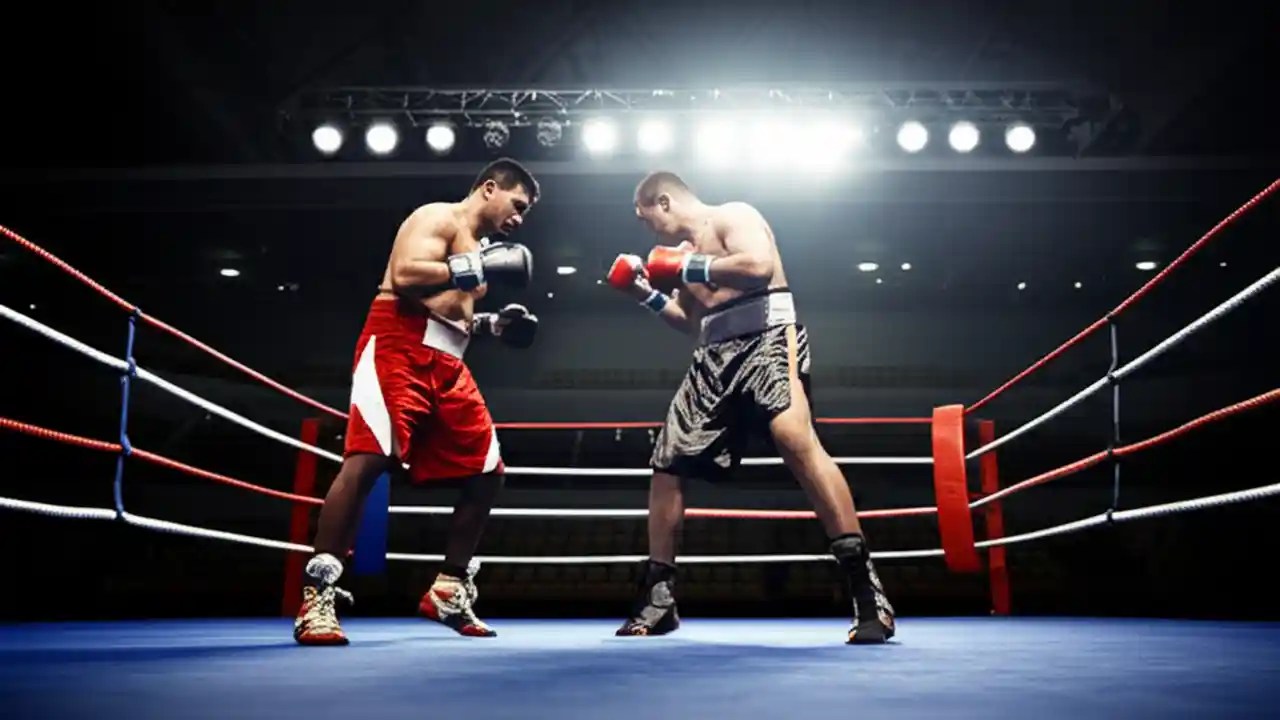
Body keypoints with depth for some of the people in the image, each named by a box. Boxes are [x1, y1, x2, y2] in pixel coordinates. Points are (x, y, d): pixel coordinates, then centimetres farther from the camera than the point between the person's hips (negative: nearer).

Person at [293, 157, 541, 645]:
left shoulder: (478, 246, 26)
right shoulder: (438, 217, -1)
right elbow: (404, 275, -18)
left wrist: (491, 324, 13)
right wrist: (479, 269, -18)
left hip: (447, 365, 9)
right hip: (398, 348, -9)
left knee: (486, 473, 5)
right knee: (368, 458, -21)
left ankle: (448, 590, 14)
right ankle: (318, 596, -18)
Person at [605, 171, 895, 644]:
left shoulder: (733, 215, -1)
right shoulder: (686, 251, 22)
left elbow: (759, 265, -21)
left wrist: (688, 268, -12)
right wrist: (647, 295, 17)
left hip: (766, 339, -9)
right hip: (714, 358, 9)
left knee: (795, 438, -33)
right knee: (667, 465, 6)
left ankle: (866, 590, -34)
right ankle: (658, 600, 16)